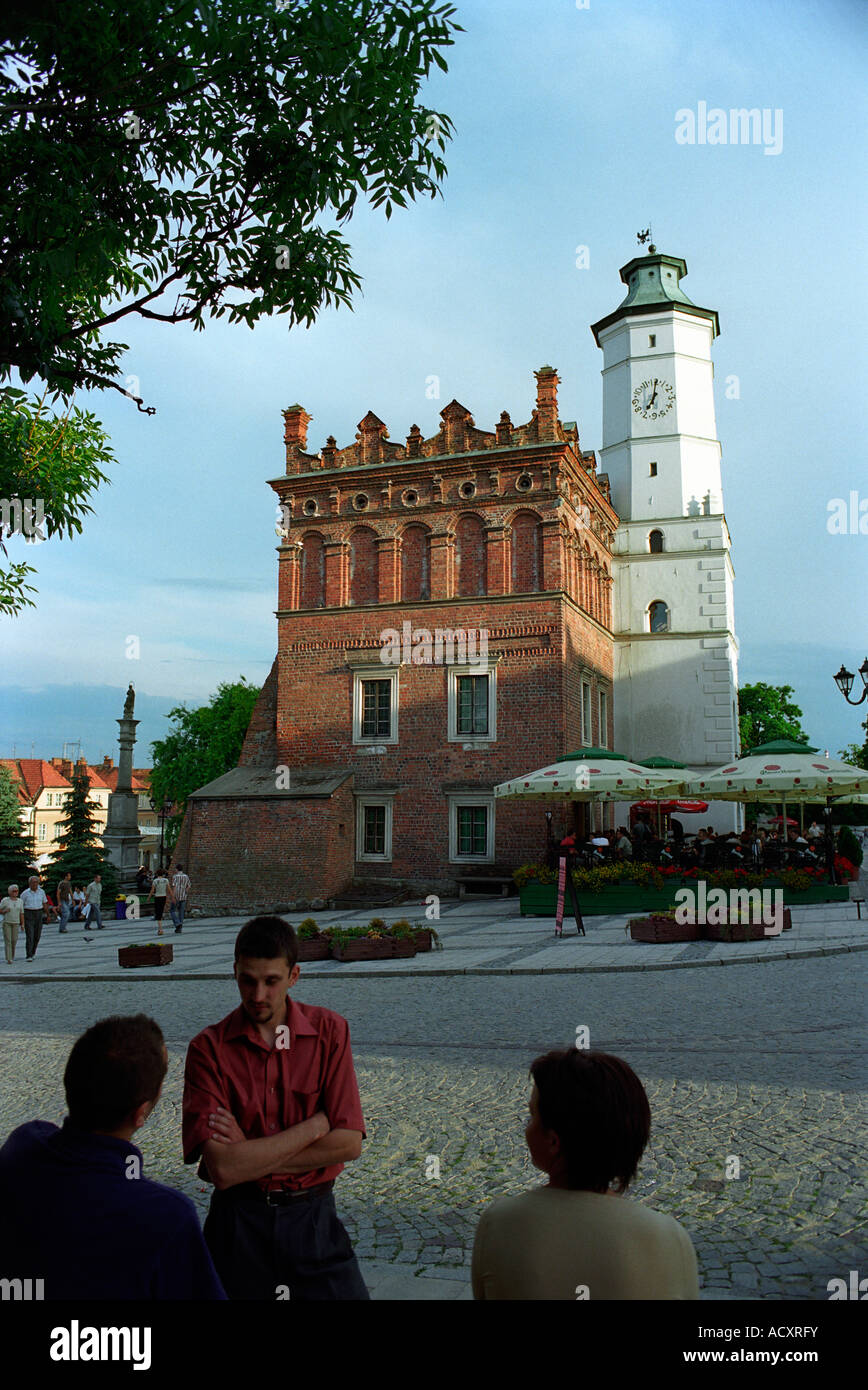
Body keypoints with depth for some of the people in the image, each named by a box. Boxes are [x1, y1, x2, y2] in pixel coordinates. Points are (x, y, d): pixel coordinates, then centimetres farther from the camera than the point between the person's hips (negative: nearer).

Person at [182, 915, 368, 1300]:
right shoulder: (209, 1048, -10)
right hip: (238, 1221, -1)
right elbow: (223, 1169, -18)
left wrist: (251, 1154, -14)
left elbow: (348, 1144, -10)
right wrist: (315, 1125, -15)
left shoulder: (329, 1030, -5)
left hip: (312, 1217, 1)